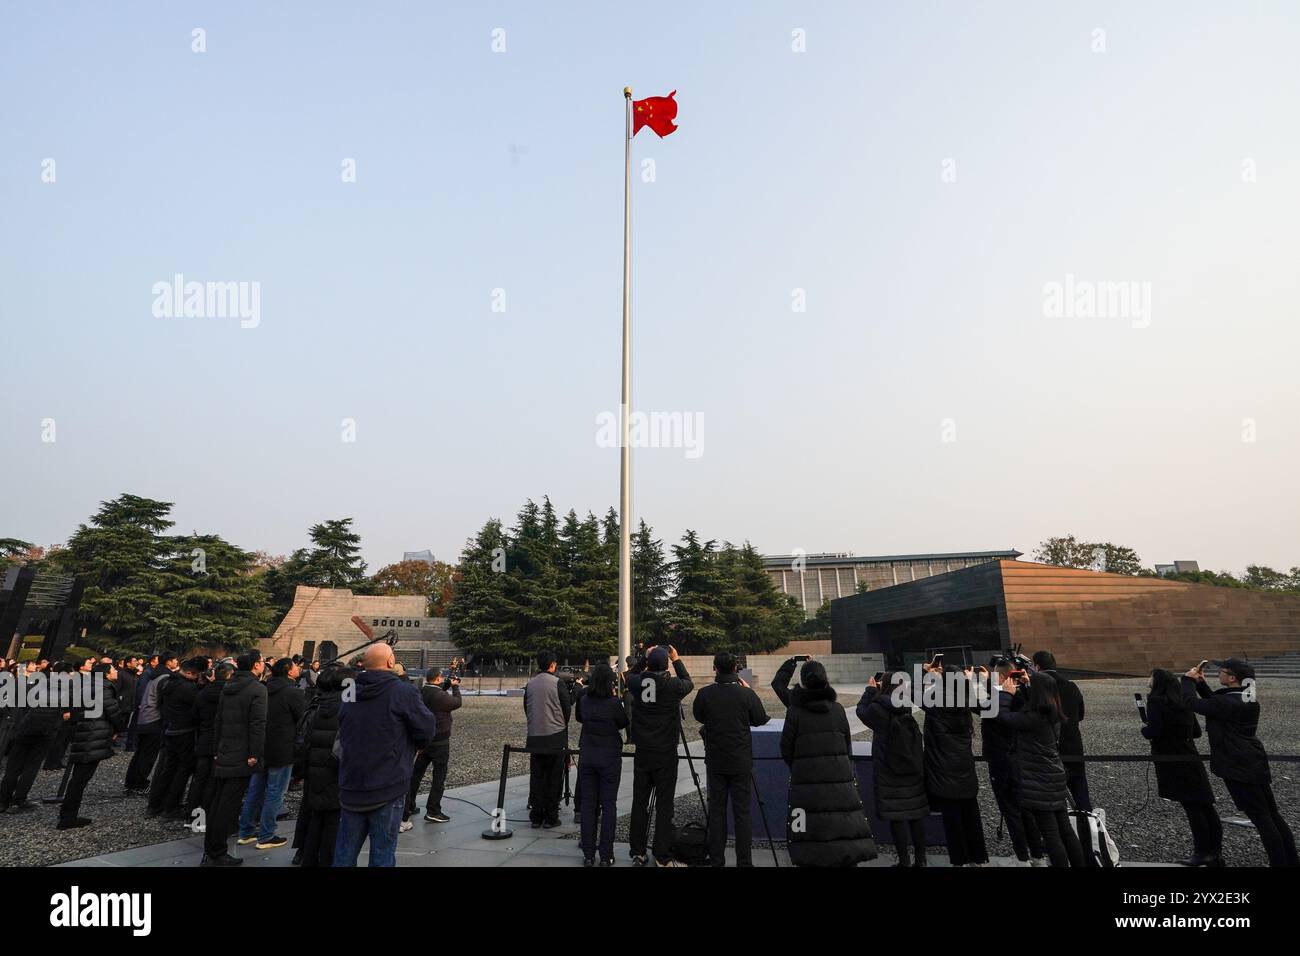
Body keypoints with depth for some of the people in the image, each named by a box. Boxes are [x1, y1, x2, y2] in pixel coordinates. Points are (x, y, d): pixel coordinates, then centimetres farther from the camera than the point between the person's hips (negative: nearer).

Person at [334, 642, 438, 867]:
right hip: (387, 788, -5)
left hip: (351, 787, 6)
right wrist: (410, 743, 10)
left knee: (344, 852, 16)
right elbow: (428, 730, -10)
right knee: (383, 854, 5)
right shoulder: (404, 692, -13)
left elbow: (341, 737, 16)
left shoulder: (350, 694, 6)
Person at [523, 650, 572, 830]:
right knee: (554, 778, 5)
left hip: (534, 736, 4)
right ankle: (551, 817, 8)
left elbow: (526, 709, 11)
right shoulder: (558, 683, -10)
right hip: (555, 737, -4)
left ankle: (536, 816, 14)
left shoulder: (529, 684, 3)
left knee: (536, 777, 10)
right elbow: (567, 709, -5)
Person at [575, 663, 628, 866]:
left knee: (588, 804, 10)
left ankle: (588, 855, 15)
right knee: (609, 805, 6)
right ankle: (606, 856, 9)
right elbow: (624, 723, 1)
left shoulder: (584, 699, -3)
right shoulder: (614, 703, -15)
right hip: (610, 758, -3)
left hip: (587, 757, 3)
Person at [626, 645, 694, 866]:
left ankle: (638, 853, 19)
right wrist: (677, 660, 19)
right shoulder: (673, 685, -13)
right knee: (664, 806, 2)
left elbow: (628, 676, 19)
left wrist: (645, 658, 23)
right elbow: (689, 683, 11)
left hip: (642, 753, 3)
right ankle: (662, 857, 6)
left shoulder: (636, 682, -6)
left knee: (639, 803, 10)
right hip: (666, 754, -3)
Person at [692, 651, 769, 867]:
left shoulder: (705, 693, -10)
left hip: (715, 761, 1)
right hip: (741, 762, -1)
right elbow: (760, 720, 2)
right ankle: (744, 861, 9)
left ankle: (716, 859, 16)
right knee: (742, 812, 6)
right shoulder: (746, 694, -13)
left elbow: (698, 716, 9)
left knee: (716, 810, 10)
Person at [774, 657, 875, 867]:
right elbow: (847, 746, 11)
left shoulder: (794, 711, -5)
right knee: (846, 832, 5)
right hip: (840, 778, 2)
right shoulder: (838, 709, 2)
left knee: (810, 836, 3)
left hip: (806, 780, -2)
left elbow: (786, 749, 1)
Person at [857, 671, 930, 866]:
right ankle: (920, 859, 22)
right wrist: (876, 691, 16)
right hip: (914, 770, 5)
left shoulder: (878, 709, -17)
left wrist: (870, 689, 12)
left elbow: (861, 710, 3)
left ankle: (905, 861, 7)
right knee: (916, 814, 13)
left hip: (889, 773, -5)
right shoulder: (907, 706, -2)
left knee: (896, 817, 2)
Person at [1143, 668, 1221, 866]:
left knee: (1191, 807, -2)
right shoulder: (1184, 703, 10)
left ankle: (1202, 852, 3)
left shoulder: (1155, 701, -12)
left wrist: (1144, 729, 1)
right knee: (1205, 805, 9)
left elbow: (1154, 731, -19)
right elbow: (1197, 731, 16)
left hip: (1171, 762, -7)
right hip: (1191, 759, 7)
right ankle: (1216, 852, 15)